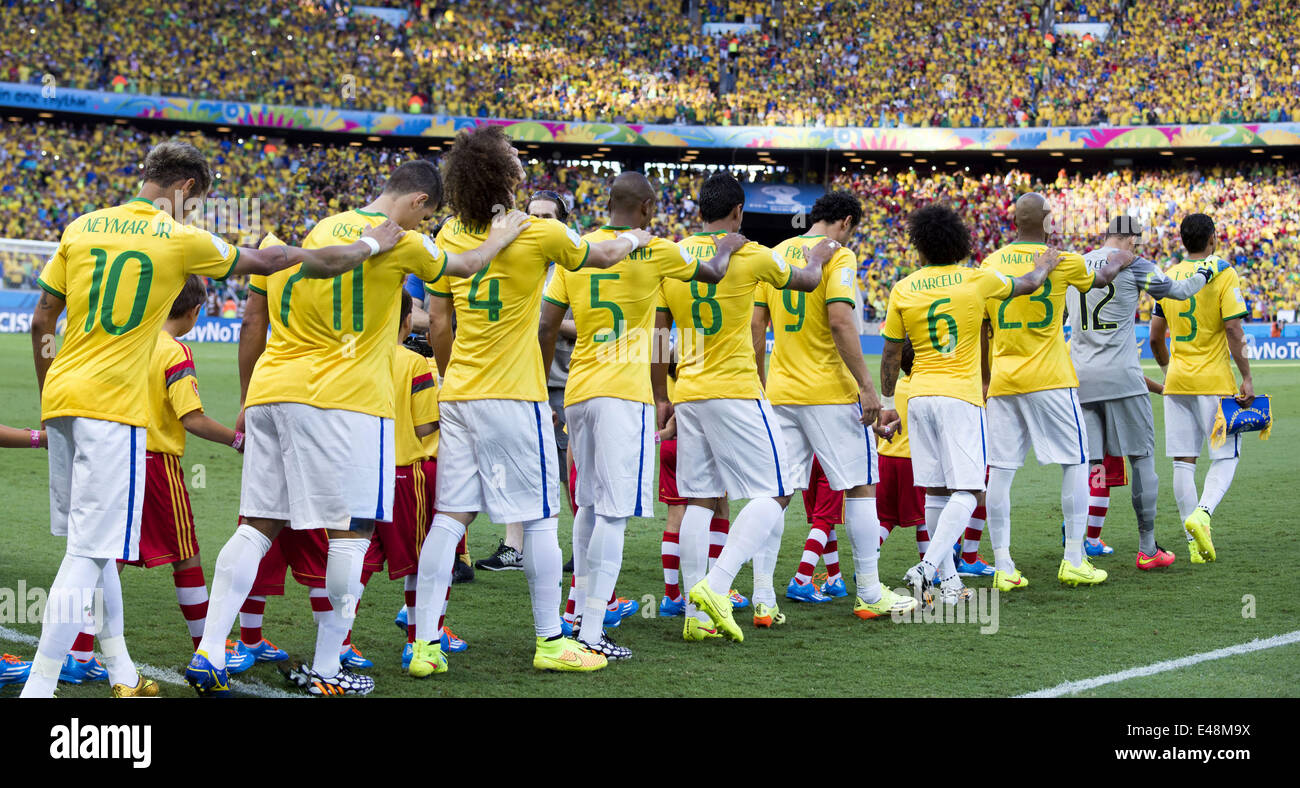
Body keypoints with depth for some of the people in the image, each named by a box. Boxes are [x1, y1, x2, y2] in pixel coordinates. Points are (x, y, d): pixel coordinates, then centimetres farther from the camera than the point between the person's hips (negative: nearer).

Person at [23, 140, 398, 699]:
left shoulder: (81, 228, 10)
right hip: (113, 406, -7)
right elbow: (272, 261, 5)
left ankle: (122, 674, 27)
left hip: (62, 398, 7)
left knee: (93, 546, 16)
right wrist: (369, 246, 17)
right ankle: (37, 689, -11)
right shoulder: (181, 240, -5)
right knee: (90, 554, -6)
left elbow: (41, 322, 13)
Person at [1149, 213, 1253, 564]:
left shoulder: (1168, 277, 8)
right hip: (1214, 381, -4)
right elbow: (1234, 331, -13)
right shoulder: (1223, 274, -7)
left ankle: (1196, 543, 4)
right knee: (1225, 456, 5)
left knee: (1183, 461, 5)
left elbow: (1155, 339, 11)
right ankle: (1201, 513, -20)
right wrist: (1247, 378, -9)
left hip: (1177, 381, 4)